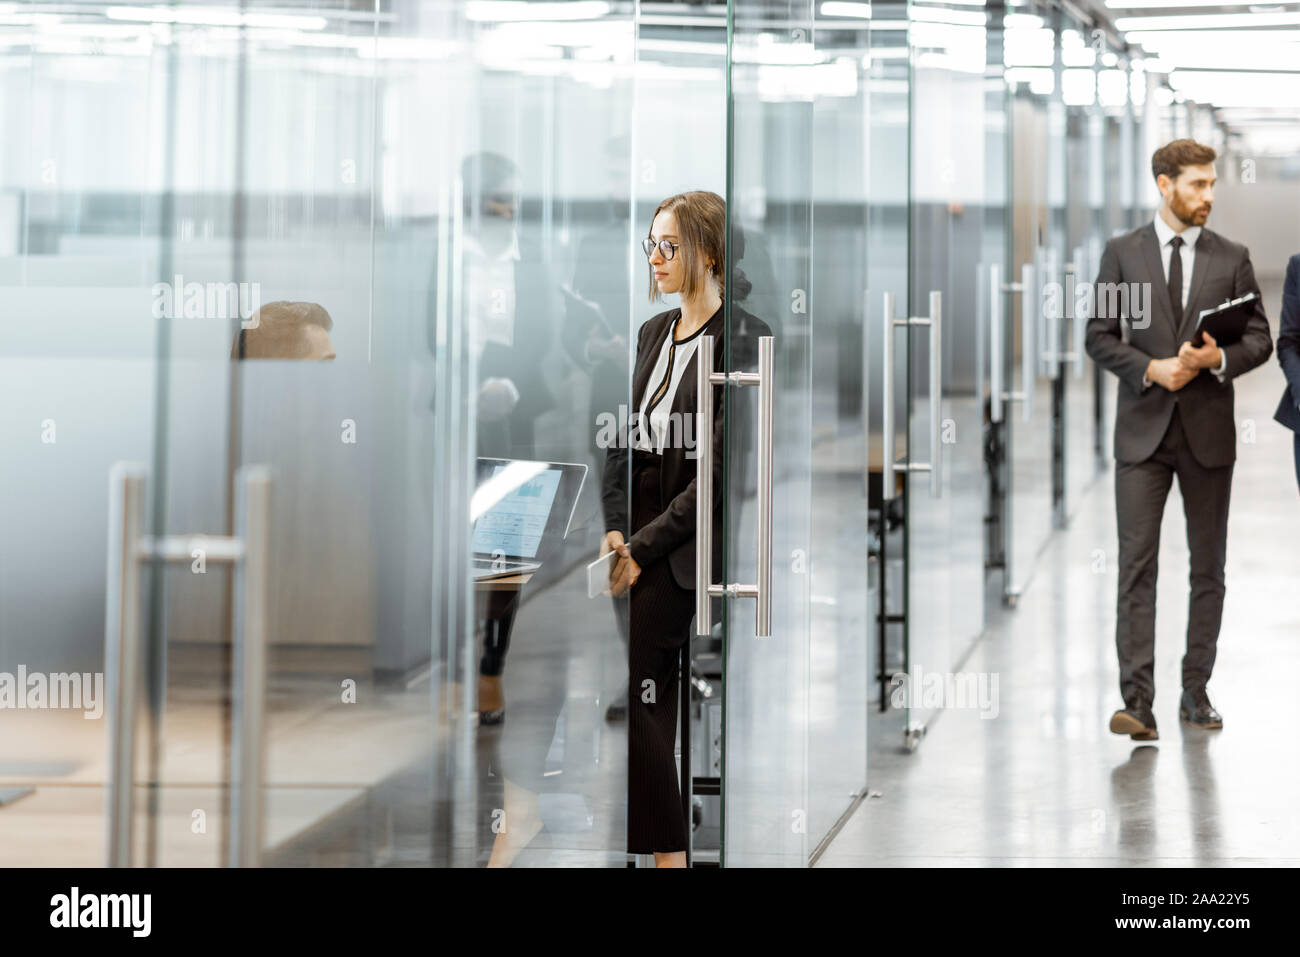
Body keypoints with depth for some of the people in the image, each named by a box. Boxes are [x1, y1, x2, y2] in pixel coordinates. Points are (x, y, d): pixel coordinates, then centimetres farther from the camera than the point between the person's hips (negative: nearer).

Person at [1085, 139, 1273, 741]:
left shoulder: (1232, 258, 6)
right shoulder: (1122, 253, 4)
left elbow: (1261, 338, 5)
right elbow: (1099, 336, 2)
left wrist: (1219, 358, -14)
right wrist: (1151, 368, -13)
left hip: (1208, 431, 2)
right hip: (1143, 431, -2)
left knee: (1209, 569, 7)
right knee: (1137, 566, -8)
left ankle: (1196, 691, 17)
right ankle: (1138, 702, -11)